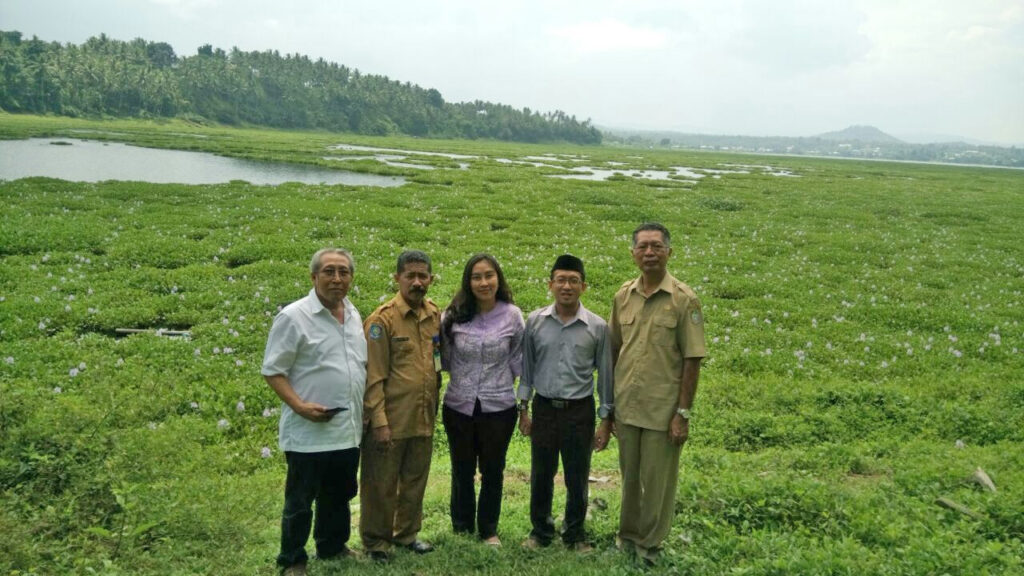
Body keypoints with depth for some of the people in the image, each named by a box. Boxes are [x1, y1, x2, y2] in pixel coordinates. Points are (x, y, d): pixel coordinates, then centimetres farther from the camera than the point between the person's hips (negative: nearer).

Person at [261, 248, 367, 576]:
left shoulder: (354, 315, 8)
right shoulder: (294, 316, -13)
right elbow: (273, 371, -13)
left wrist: (365, 411, 11)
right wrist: (299, 405, -23)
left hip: (348, 429, 7)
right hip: (309, 432, -6)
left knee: (339, 495, 21)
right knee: (300, 500, 8)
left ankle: (333, 546, 39)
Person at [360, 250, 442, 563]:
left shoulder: (435, 314, 5)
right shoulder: (383, 319, -11)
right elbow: (373, 376, -13)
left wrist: (434, 405, 13)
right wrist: (379, 421, -16)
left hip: (424, 418, 5)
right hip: (391, 419, -5)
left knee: (415, 479, 17)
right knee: (381, 483, 7)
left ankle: (406, 532, 35)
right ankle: (376, 541, 25)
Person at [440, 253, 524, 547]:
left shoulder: (512, 315, -7)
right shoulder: (453, 316, -4)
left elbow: (517, 360, 4)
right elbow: (445, 358, 8)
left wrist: (501, 383, 4)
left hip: (499, 408, -1)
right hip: (459, 406, 1)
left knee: (493, 471, 14)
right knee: (462, 472, 15)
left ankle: (489, 531, 32)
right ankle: (461, 529, 33)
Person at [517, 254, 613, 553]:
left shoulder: (598, 327, -5)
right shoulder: (535, 321, -3)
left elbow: (605, 374, 1)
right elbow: (527, 368, 5)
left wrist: (606, 419, 1)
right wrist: (523, 408, 4)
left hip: (580, 411, -1)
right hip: (544, 408, 1)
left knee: (577, 479, 10)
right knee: (541, 476, 11)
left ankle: (575, 534, 30)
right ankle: (541, 530, 31)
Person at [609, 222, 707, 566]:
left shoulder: (684, 299, -9)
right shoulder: (623, 296, 3)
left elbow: (692, 360, -9)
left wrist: (683, 413, -12)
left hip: (662, 410, -4)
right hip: (626, 407, 4)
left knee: (657, 481, 9)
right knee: (629, 477, 17)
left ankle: (649, 544, 27)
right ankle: (628, 534, 35)